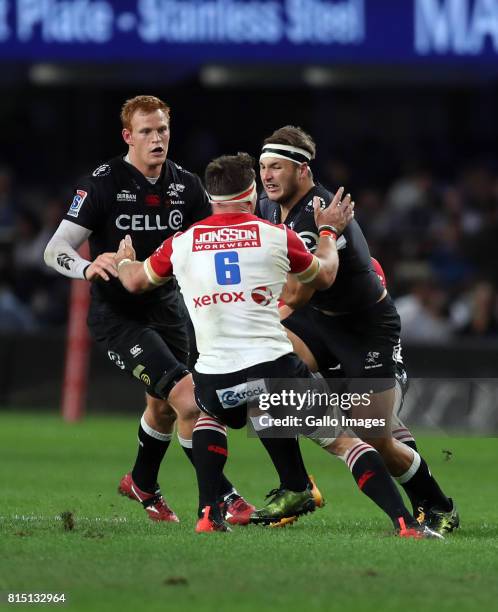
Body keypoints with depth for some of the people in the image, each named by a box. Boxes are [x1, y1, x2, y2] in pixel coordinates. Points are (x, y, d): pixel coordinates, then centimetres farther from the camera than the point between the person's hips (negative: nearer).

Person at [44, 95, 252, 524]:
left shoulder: (185, 185, -1)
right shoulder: (102, 184, -16)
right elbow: (55, 250, -17)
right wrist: (88, 266, -39)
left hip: (164, 306, 6)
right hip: (116, 315, -6)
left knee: (164, 405, 21)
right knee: (186, 395, -20)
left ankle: (142, 484, 49)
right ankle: (222, 500, -14)